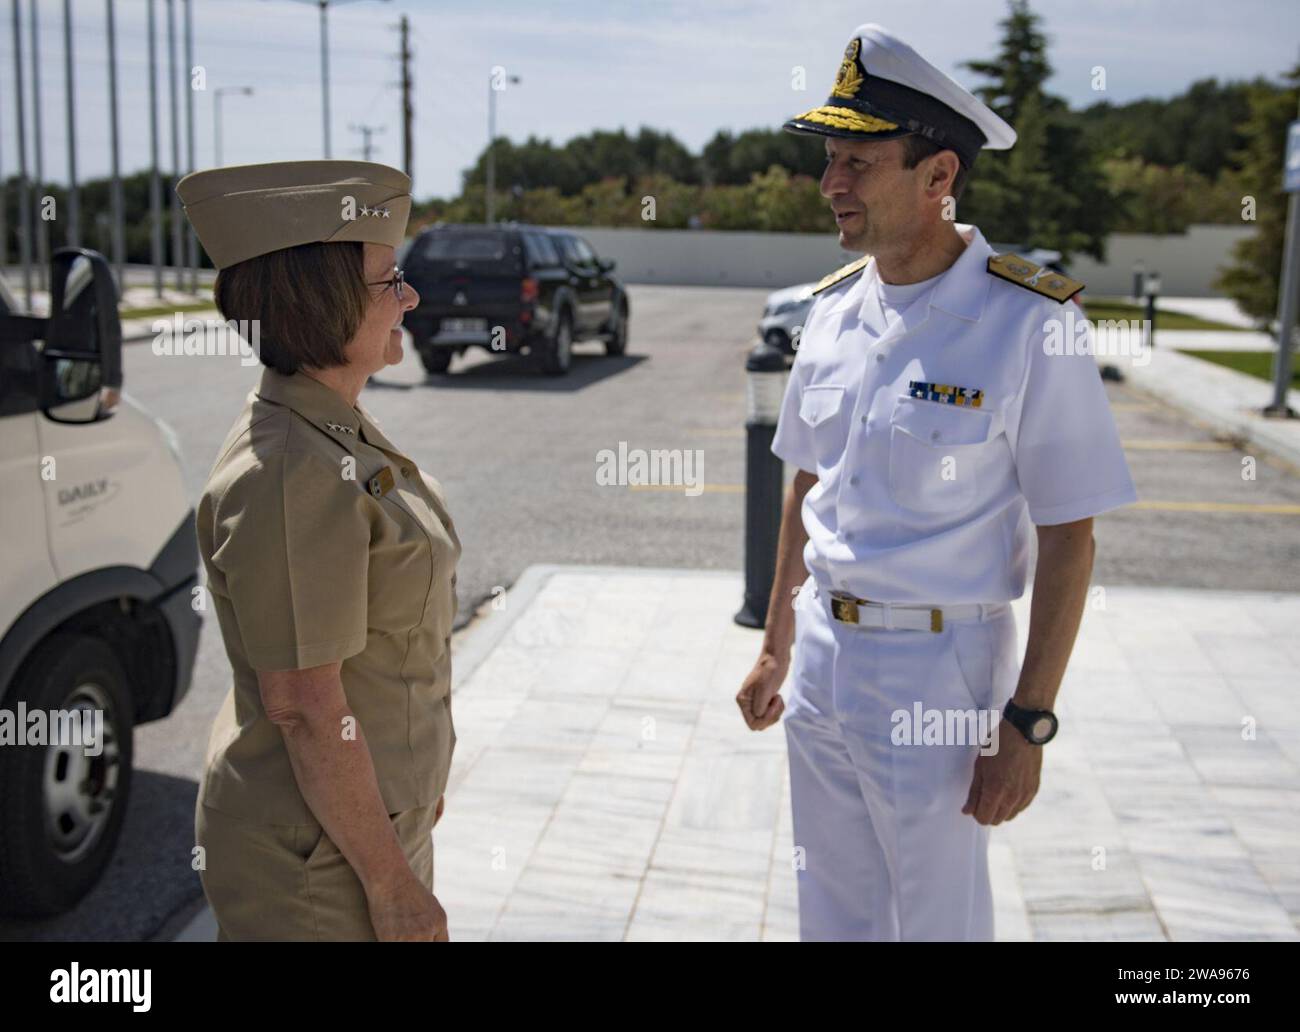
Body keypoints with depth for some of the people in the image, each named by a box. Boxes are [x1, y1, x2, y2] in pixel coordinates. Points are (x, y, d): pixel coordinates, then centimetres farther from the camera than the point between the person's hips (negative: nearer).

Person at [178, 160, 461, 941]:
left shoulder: (338, 434, 3)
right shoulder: (288, 475, -26)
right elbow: (303, 708, -25)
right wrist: (392, 883, -19)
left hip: (379, 809, 9)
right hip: (316, 854, -9)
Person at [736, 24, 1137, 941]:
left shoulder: (1028, 323, -16)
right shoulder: (835, 308, 2)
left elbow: (1068, 538, -14)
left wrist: (1028, 724, -15)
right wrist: (776, 649, 15)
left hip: (938, 667, -5)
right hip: (822, 650, 6)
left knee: (939, 917, 12)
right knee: (832, 909, 20)